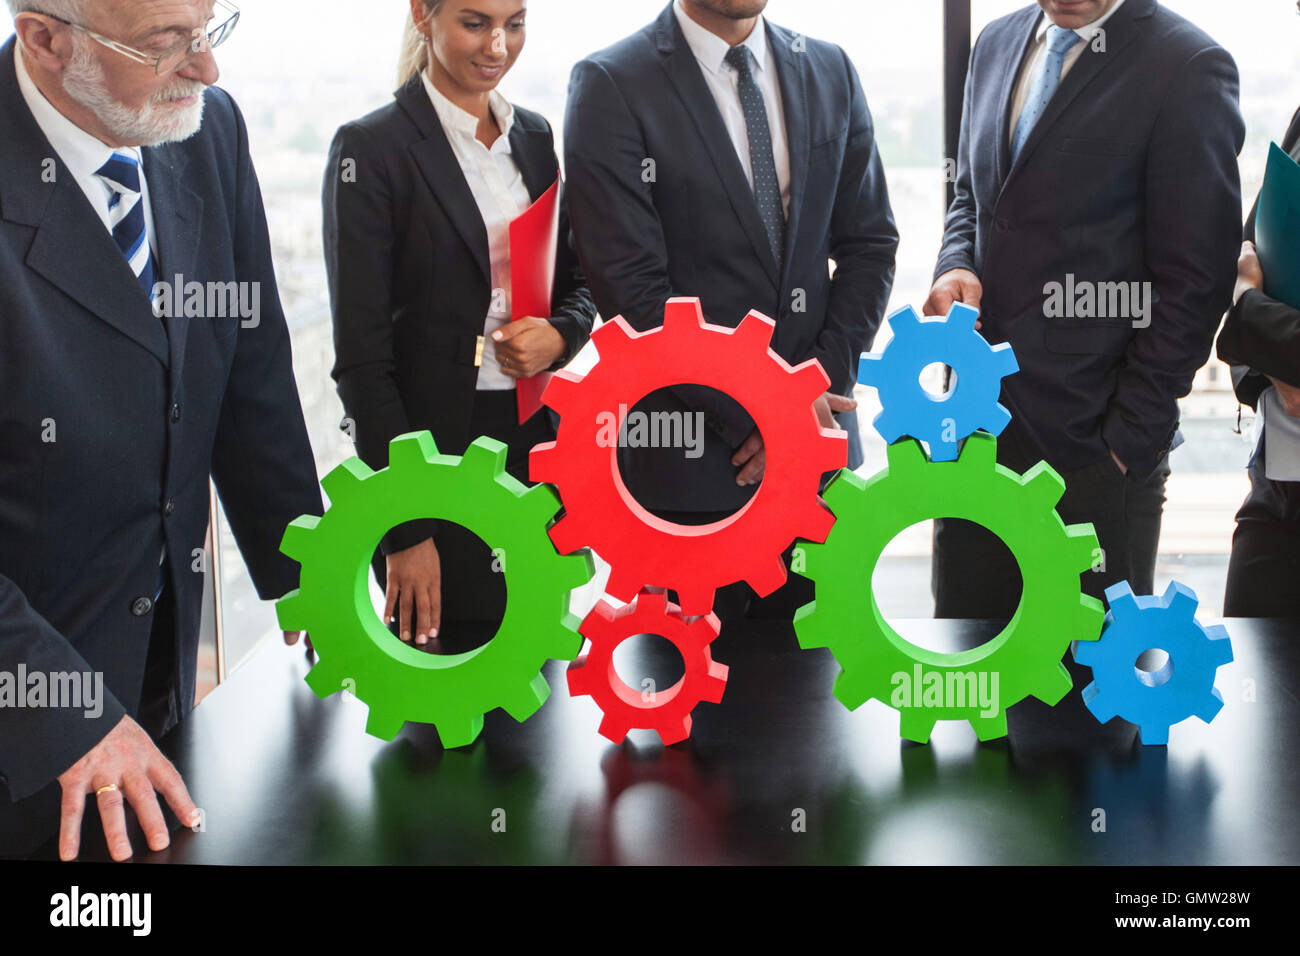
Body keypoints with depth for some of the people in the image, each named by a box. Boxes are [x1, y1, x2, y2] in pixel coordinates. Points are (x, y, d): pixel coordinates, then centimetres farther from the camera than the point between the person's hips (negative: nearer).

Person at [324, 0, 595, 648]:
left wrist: (559, 335, -8)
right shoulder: (372, 148, -9)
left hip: (536, 443, 6)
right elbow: (361, 352, -11)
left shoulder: (534, 135, 10)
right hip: (432, 447, -5)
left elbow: (576, 283, 18)